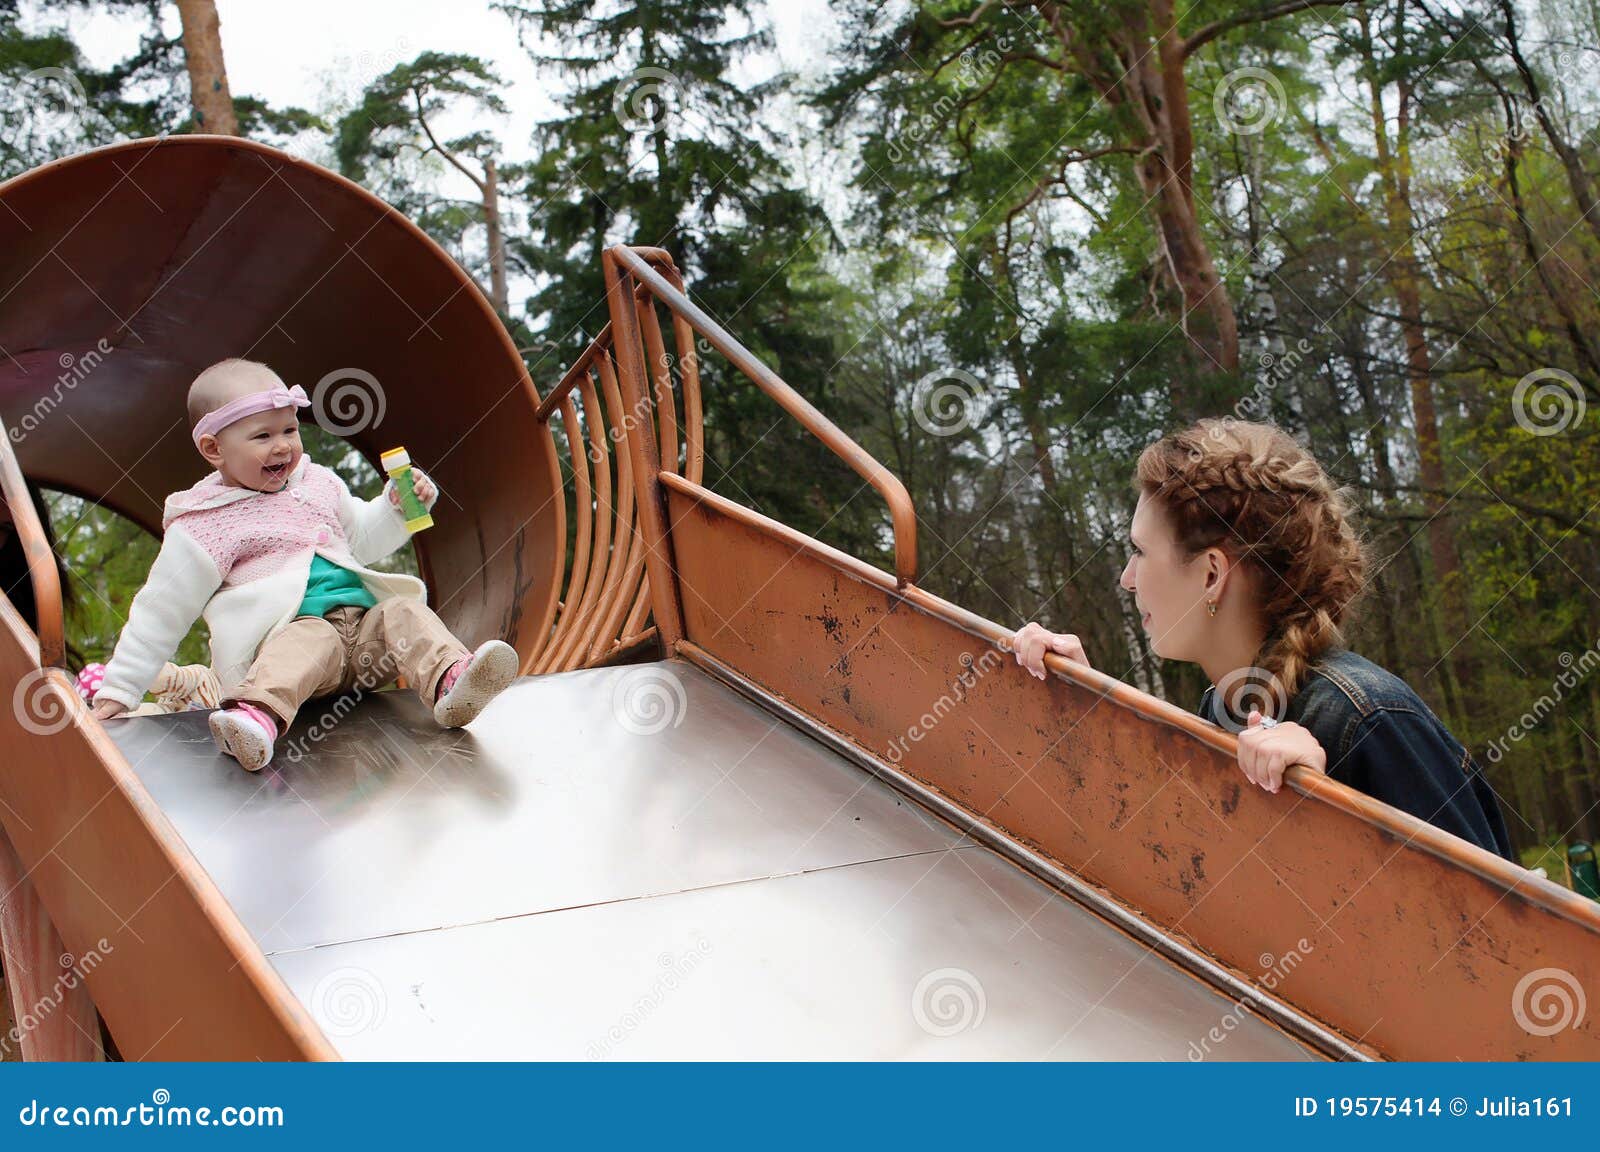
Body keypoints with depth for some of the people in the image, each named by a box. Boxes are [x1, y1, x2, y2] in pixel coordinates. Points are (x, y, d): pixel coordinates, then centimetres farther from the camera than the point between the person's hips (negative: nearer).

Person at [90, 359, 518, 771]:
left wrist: (398, 505, 17)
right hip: (288, 630, -6)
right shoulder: (206, 526, 4)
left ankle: (452, 683, -51)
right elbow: (159, 613, 8)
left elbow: (362, 538, 38)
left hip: (364, 622, 6)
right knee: (311, 639, -37)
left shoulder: (318, 483, 21)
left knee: (404, 612, -22)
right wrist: (119, 689, 5)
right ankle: (257, 715, -67)